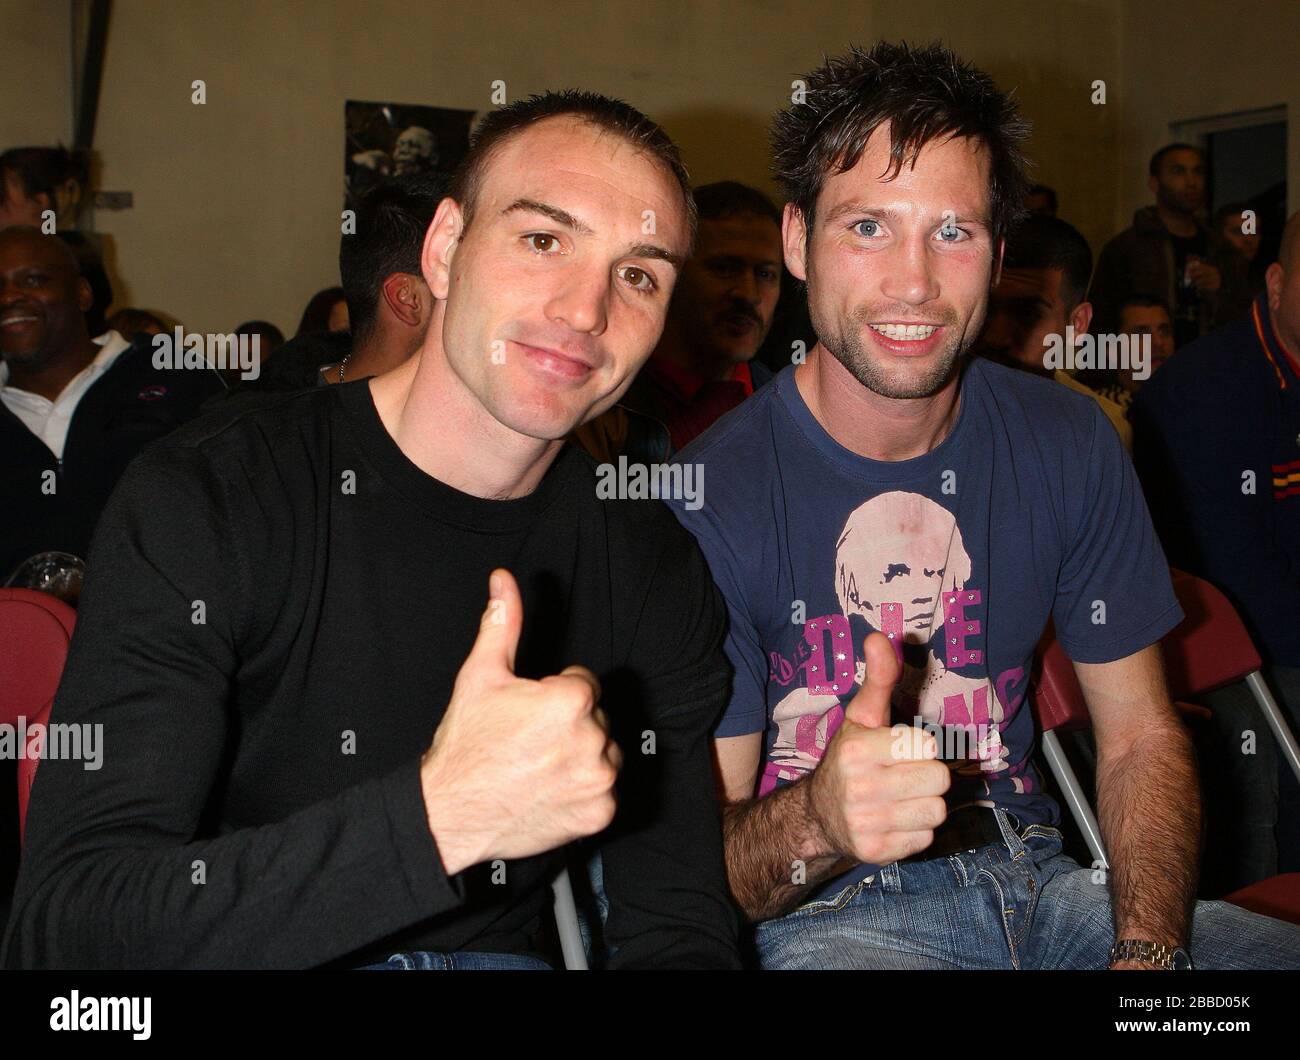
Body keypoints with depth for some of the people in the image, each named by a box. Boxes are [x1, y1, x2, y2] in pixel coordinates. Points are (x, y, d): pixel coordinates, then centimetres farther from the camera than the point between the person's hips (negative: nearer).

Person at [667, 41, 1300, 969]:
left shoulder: (1068, 444, 1)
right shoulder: (711, 499, -15)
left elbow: (1141, 736, 6)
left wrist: (1149, 948, -12)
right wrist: (817, 822, -36)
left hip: (1038, 876, 5)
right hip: (825, 914, -4)